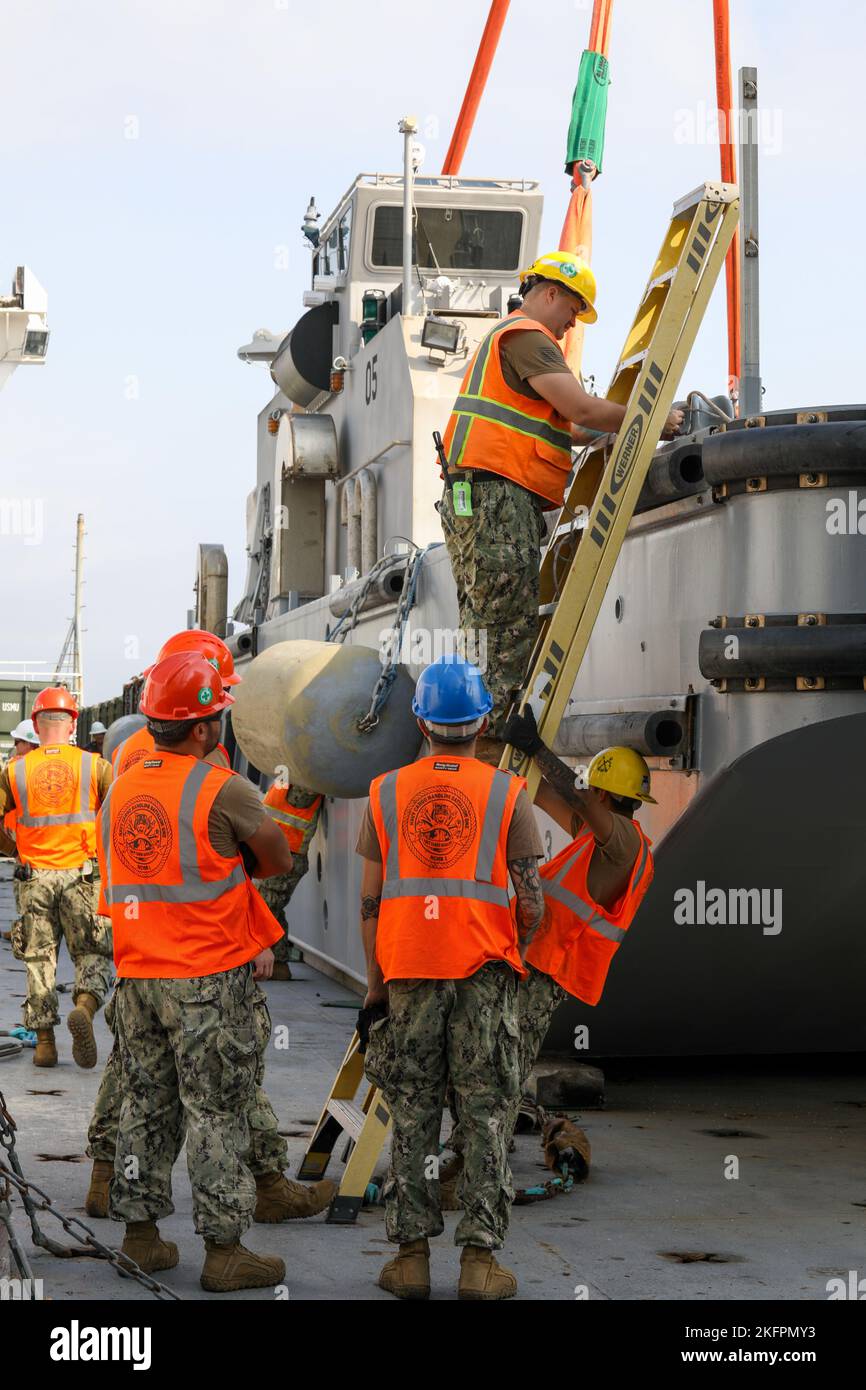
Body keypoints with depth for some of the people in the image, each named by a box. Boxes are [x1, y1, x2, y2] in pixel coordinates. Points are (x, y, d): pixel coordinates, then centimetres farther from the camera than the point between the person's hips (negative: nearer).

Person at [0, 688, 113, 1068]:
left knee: (39, 959, 10)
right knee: (92, 954, 8)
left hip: (34, 876, 2)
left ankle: (44, 1042, 9)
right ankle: (84, 1005, -20)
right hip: (81, 875, -1)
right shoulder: (93, 765, -2)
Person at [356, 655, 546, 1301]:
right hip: (485, 972, -2)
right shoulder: (507, 792, -1)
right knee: (487, 1117, 4)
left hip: (409, 974, 2)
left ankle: (411, 1254, 10)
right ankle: (480, 1259, 3)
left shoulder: (387, 792, 5)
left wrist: (374, 979, 13)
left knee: (413, 1116, 9)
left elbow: (370, 899, 4)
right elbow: (532, 897, -4)